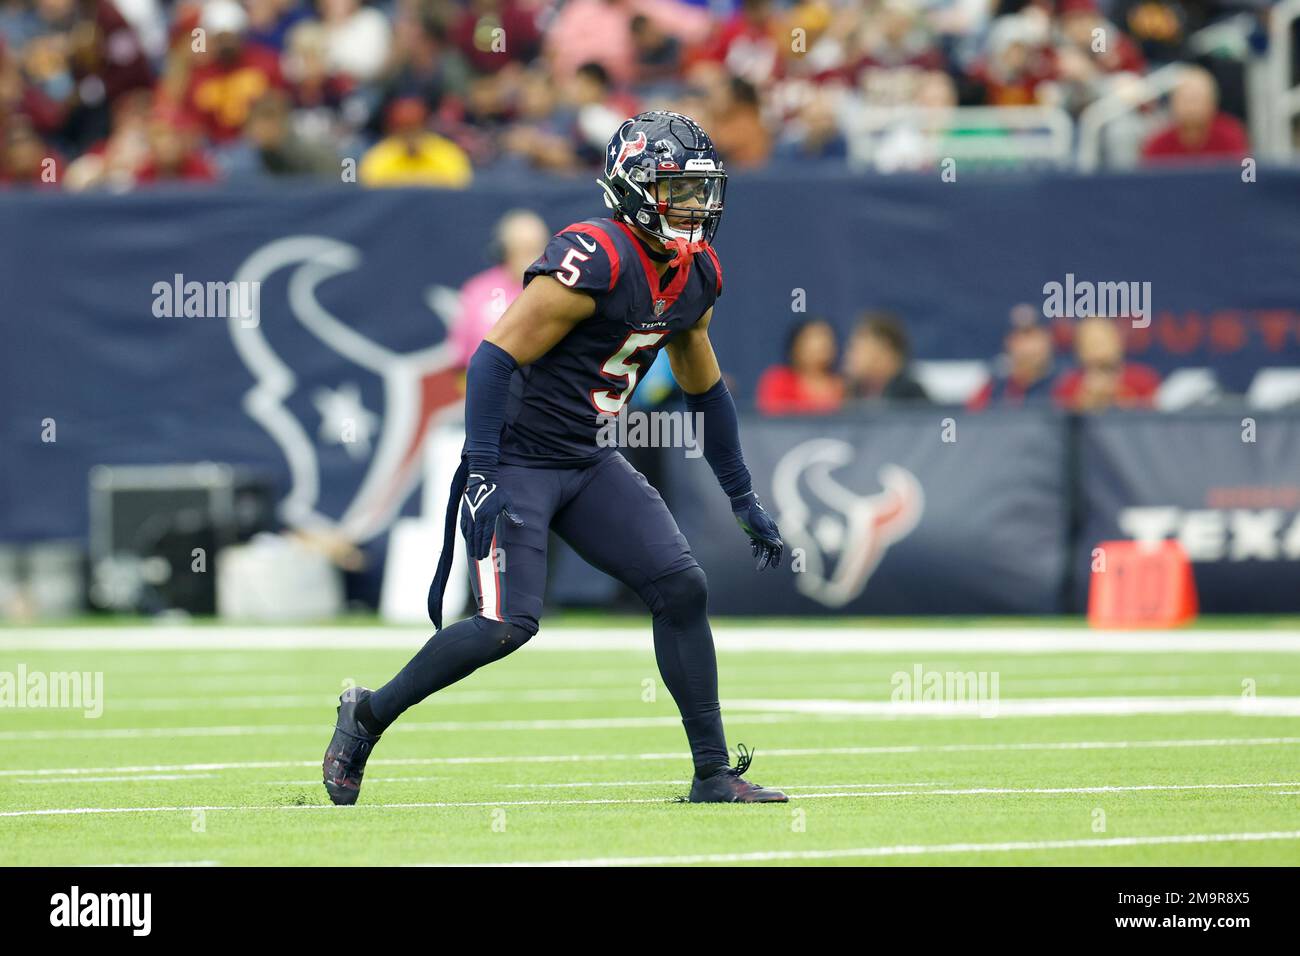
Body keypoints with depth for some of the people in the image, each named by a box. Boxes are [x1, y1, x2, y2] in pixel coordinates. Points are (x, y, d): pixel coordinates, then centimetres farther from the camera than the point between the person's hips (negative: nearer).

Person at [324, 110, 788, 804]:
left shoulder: (696, 277, 6)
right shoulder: (595, 261, -22)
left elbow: (704, 388, 21)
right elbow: (498, 356, -23)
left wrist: (743, 499, 22)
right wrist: (481, 473, -29)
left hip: (588, 463, 8)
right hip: (516, 458, -8)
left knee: (682, 590, -3)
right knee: (507, 625, -18)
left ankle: (713, 774, 4)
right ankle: (368, 715, 3)